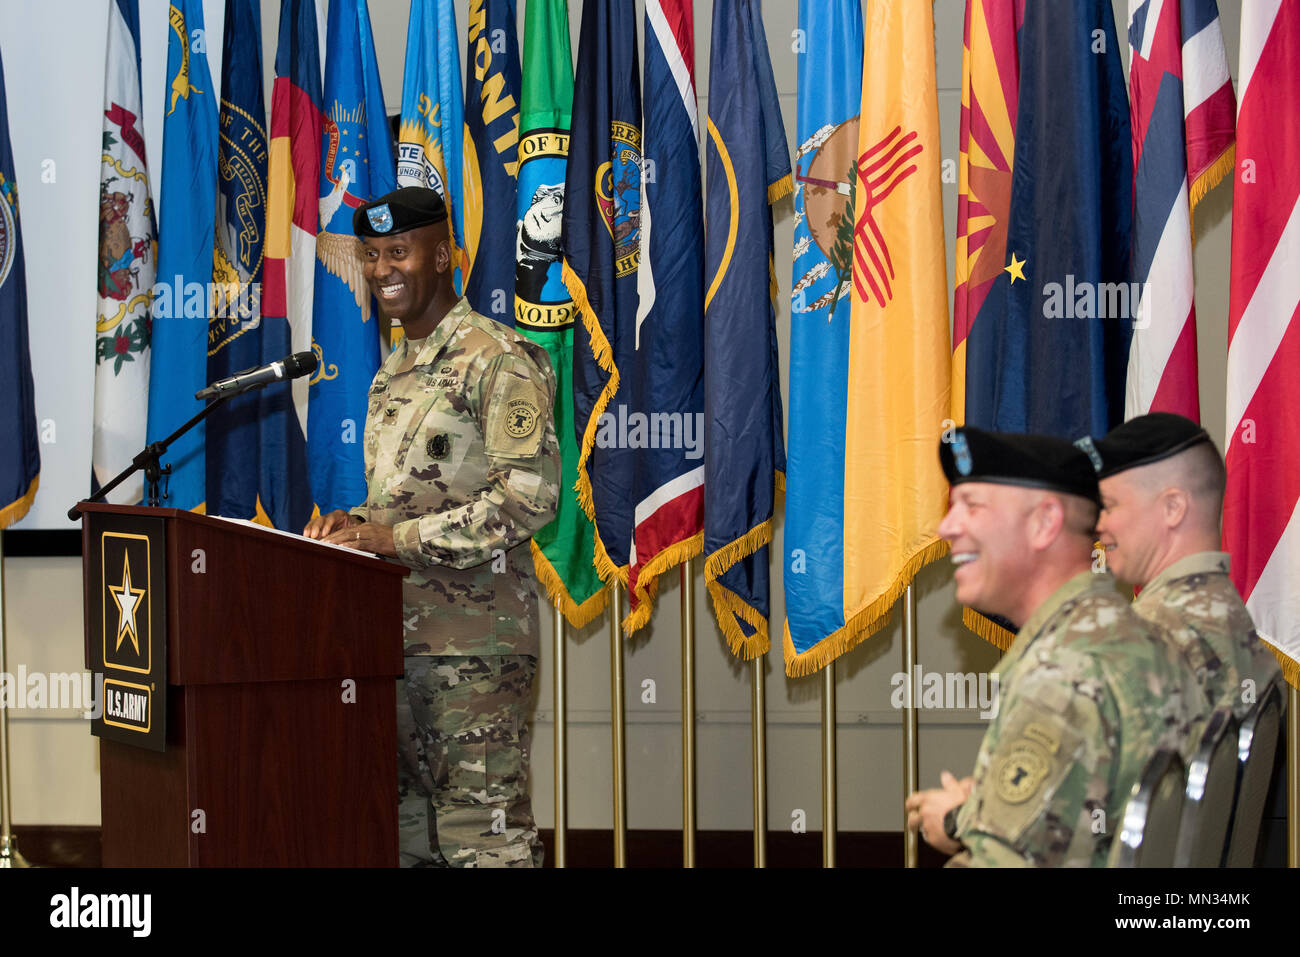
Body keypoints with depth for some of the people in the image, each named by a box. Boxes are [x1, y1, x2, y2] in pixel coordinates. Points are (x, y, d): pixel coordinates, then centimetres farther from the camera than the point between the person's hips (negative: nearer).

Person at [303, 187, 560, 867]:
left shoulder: (497, 359, -9)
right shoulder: (393, 374, 20)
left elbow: (529, 497, -18)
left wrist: (398, 537, -18)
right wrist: (355, 524, 5)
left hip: (475, 638, -9)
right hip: (397, 631, 9)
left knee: (484, 828, -8)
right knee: (411, 816, 10)